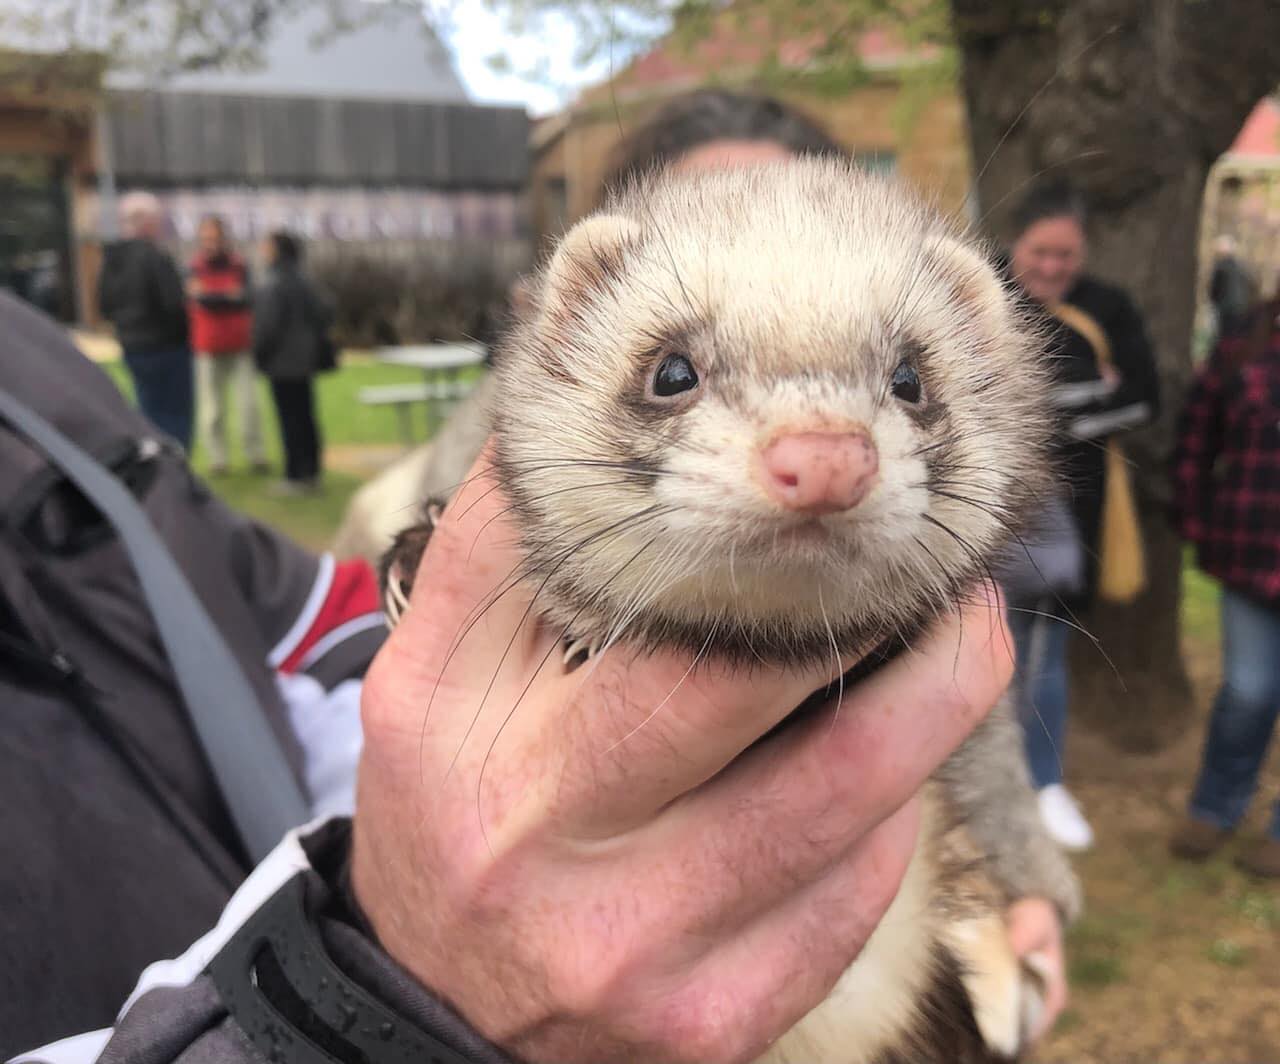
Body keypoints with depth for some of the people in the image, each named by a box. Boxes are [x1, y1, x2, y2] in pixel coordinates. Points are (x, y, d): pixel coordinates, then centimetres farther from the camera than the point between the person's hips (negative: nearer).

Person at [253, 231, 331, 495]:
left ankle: (296, 476, 0)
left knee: (291, 421, -3)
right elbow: (321, 314, 14)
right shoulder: (303, 284, 9)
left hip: (283, 364, -8)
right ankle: (311, 473, 19)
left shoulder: (274, 287, -17)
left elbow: (267, 327, -18)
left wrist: (261, 355, -4)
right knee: (306, 418, 12)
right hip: (305, 362, 8)